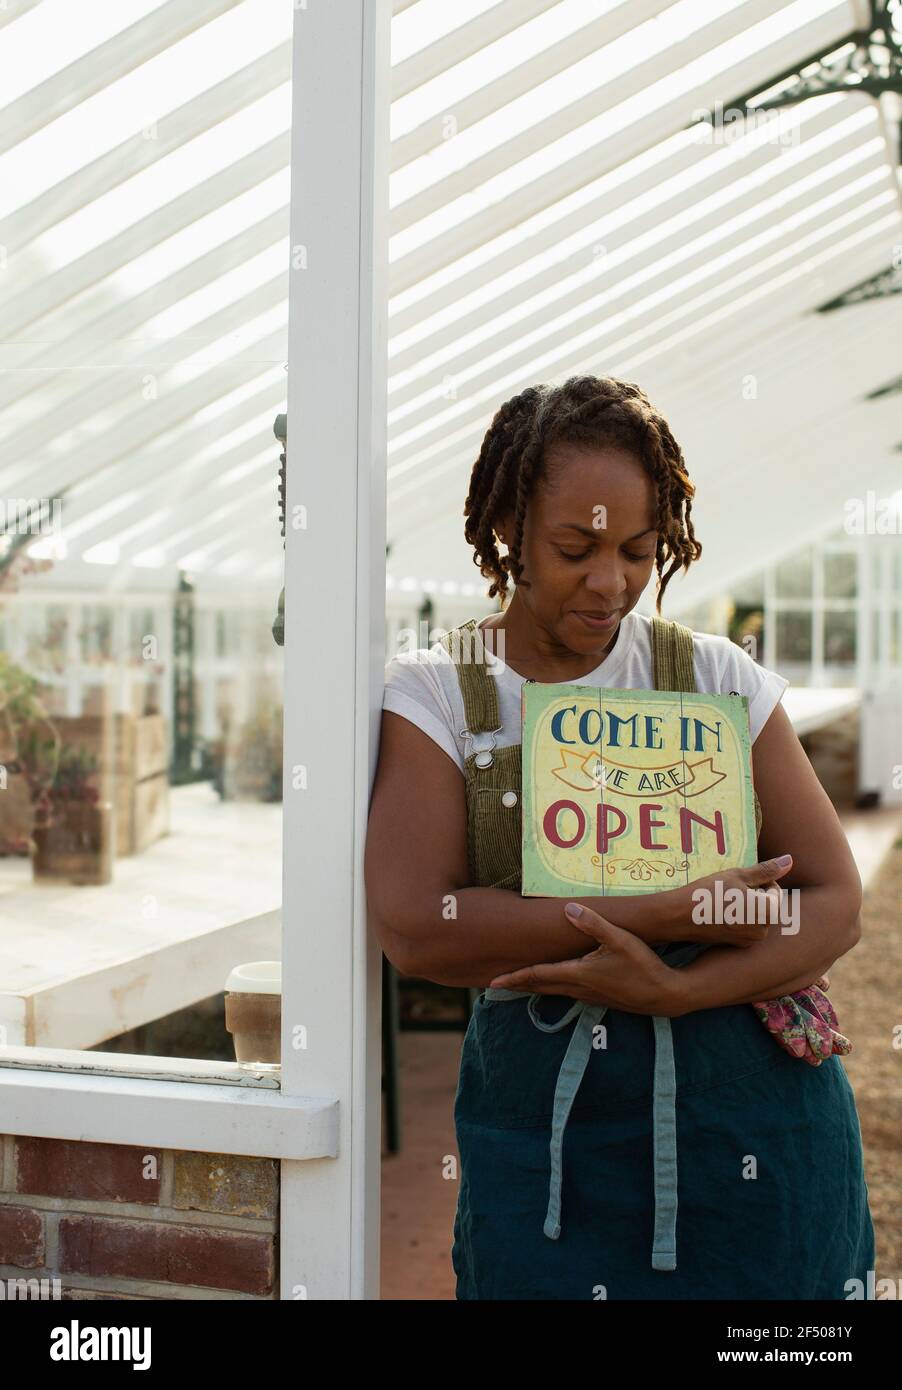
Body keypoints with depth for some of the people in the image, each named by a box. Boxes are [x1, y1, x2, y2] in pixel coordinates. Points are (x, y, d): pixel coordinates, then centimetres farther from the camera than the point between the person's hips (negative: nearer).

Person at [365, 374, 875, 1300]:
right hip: (548, 1135, -1)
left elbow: (835, 903, 0)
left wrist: (672, 989, -18)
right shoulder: (436, 693, -1)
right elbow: (416, 927, -15)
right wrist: (675, 913, -18)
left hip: (753, 1130, 2)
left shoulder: (716, 678, 4)